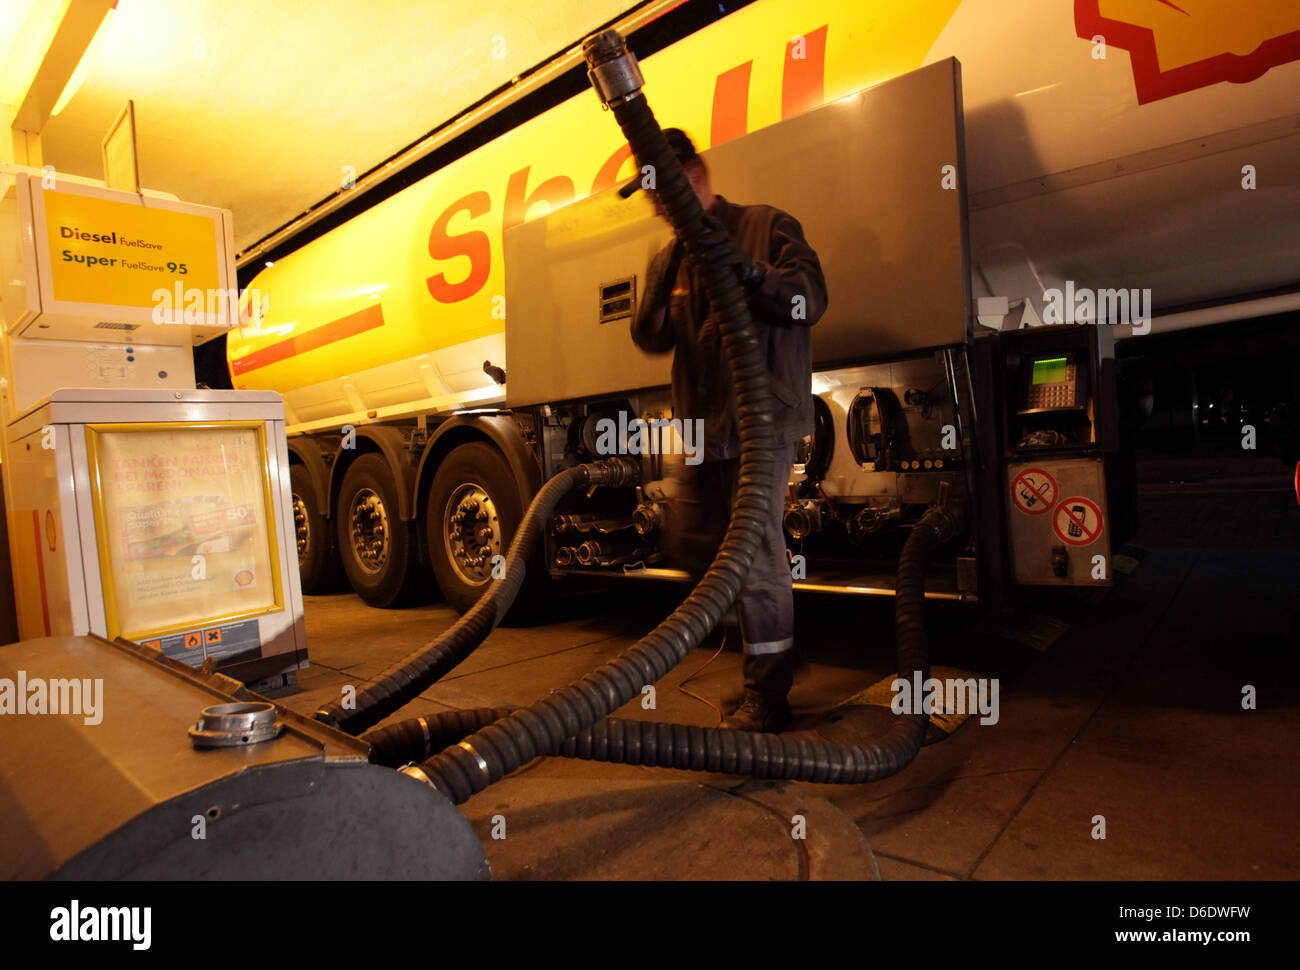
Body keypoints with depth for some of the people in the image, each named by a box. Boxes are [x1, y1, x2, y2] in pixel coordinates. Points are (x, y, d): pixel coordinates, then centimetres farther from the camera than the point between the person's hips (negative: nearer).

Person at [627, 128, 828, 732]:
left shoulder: (767, 227, 2)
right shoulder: (669, 259, 17)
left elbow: (810, 298, -10)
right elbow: (651, 340, 6)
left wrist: (748, 271, -26)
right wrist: (662, 284, -12)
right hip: (701, 424, 7)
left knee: (756, 549, -9)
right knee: (691, 541, 12)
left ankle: (767, 697, 5)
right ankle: (764, 648, 34)